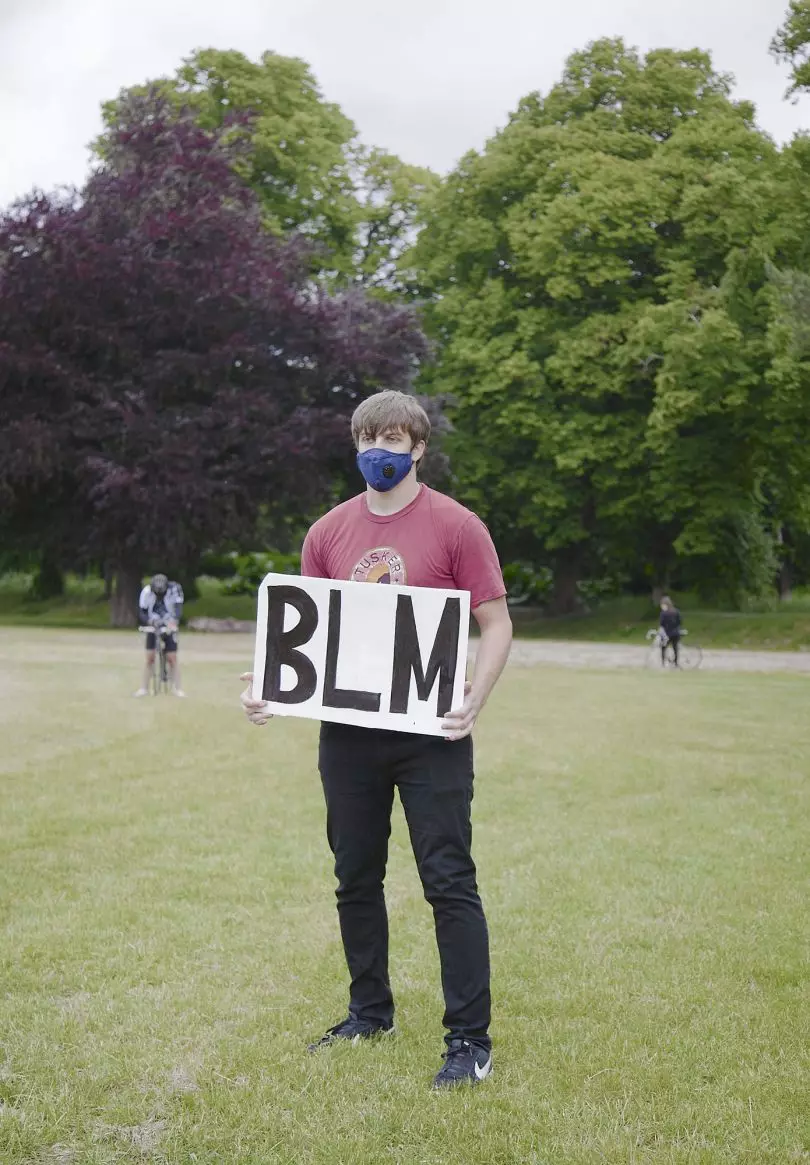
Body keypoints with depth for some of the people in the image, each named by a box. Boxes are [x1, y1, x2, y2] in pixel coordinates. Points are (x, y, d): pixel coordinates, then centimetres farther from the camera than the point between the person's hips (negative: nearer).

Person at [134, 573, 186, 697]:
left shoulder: (174, 589, -22)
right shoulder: (147, 591, -19)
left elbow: (178, 608, -31)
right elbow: (141, 612, -16)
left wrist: (173, 621, -48)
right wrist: (150, 621, -35)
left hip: (169, 627, -1)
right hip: (153, 626, 1)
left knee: (172, 658, -6)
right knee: (150, 657, -4)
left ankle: (177, 688, 0)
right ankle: (144, 688, 2)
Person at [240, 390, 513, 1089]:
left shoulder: (456, 527, -5)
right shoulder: (328, 533, 8)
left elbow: (496, 625, -4)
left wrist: (473, 703, -19)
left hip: (430, 734, -5)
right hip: (348, 732, 5)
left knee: (450, 884, -3)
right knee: (355, 879, 15)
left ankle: (470, 1040, 2)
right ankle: (370, 1012, 31)